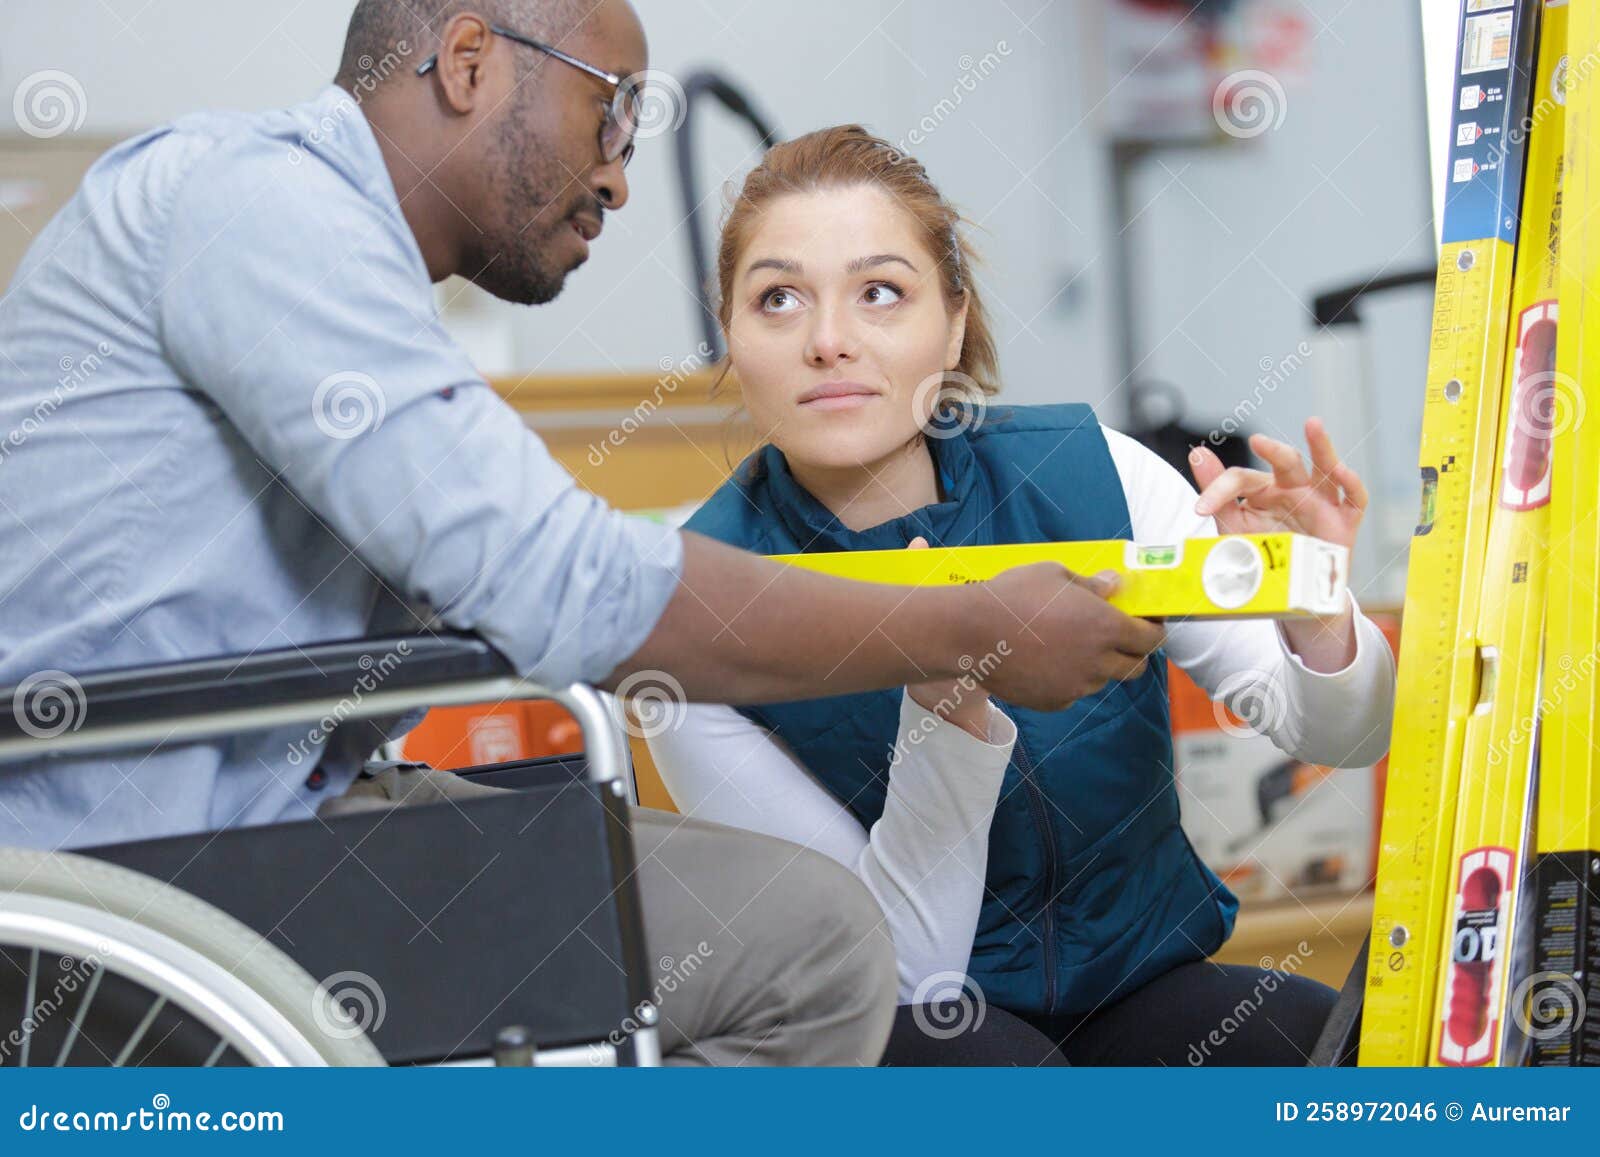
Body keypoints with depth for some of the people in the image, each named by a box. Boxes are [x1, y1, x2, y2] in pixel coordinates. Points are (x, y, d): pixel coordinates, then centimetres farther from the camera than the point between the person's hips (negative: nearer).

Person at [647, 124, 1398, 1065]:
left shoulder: (1082, 471, -10)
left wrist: (1316, 617, -27)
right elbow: (895, 971, -16)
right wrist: (946, 711, -32)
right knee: (982, 1062, -35)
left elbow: (1341, 737, -3)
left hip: (1146, 983, 2)